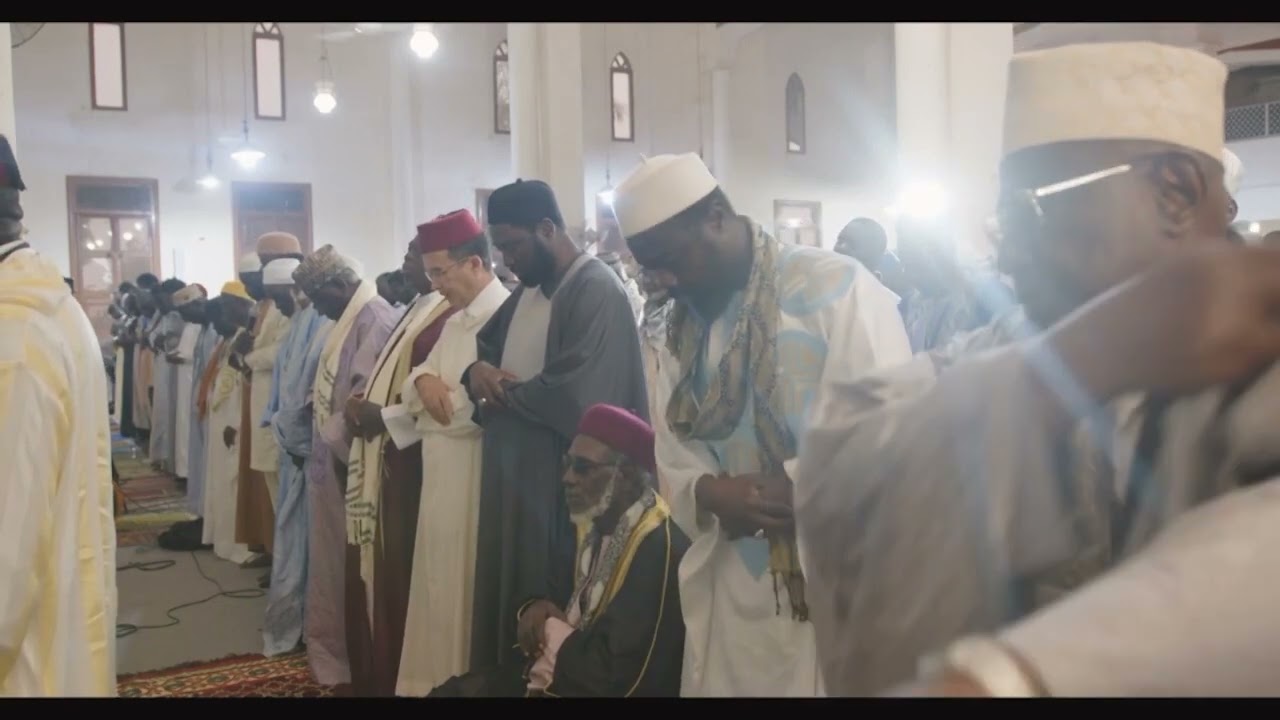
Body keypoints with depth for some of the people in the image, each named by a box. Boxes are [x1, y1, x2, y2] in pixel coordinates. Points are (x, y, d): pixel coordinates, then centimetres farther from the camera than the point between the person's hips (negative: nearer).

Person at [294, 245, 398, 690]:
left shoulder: (376, 320, -18)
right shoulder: (352, 318, 13)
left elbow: (368, 395, -23)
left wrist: (333, 441, -14)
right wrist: (326, 439, 6)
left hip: (348, 460, -10)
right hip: (332, 455, 10)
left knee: (350, 559, 3)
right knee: (334, 555, 18)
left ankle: (349, 658, 16)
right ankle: (332, 648, 31)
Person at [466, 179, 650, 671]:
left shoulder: (597, 292, -16)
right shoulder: (528, 289, 13)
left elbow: (571, 397, -26)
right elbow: (483, 346, 22)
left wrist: (500, 392, -11)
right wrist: (476, 371, -2)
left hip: (562, 488, -9)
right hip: (512, 478, 9)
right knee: (509, 602, 16)